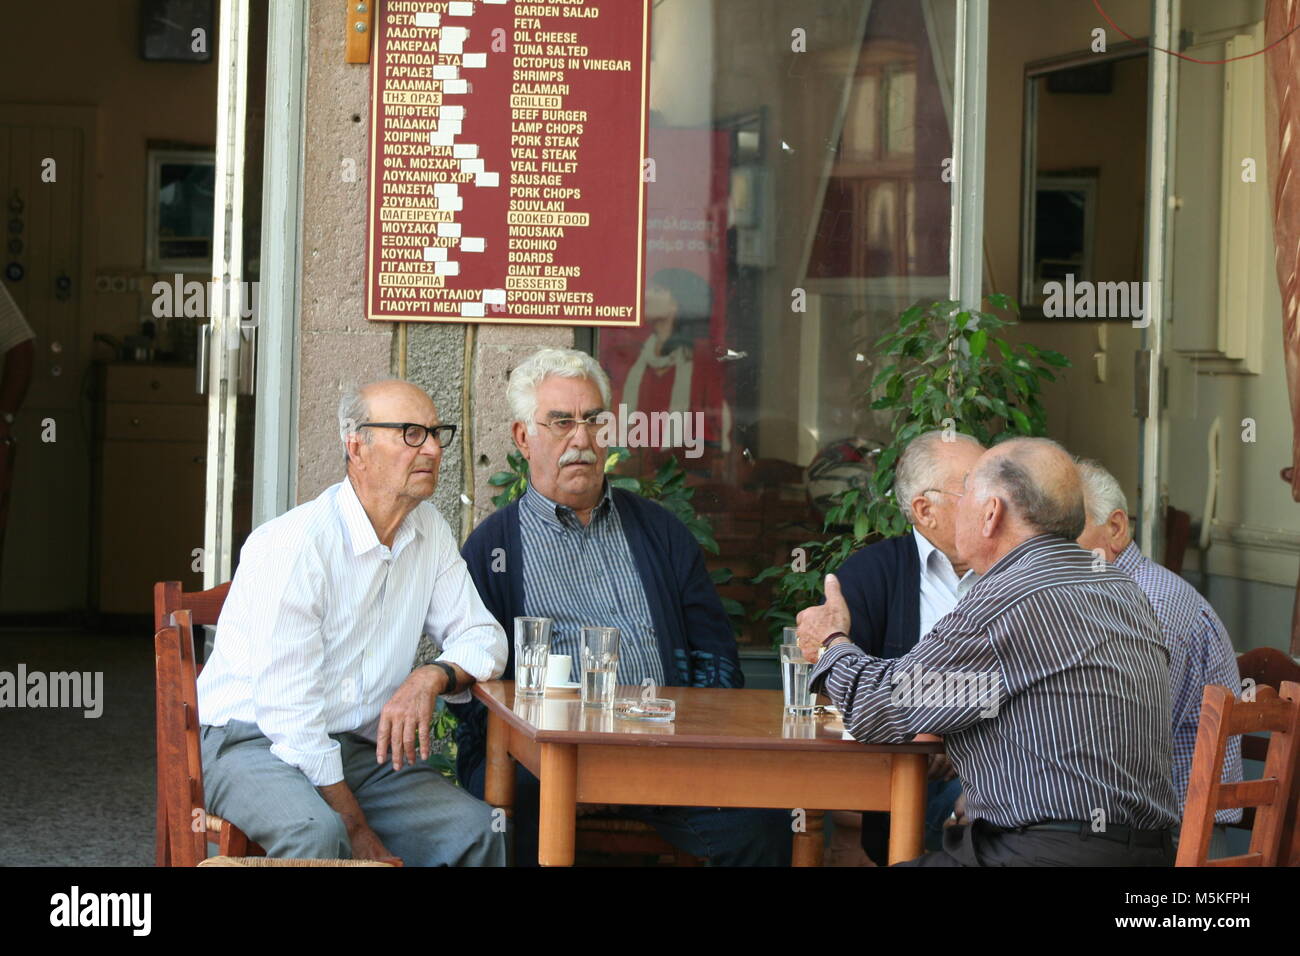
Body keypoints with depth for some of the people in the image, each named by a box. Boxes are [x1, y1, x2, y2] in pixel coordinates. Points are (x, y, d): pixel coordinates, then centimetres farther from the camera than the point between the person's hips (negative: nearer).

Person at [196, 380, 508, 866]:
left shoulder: (430, 531, 6)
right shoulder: (294, 545, -18)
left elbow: (483, 637, 11)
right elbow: (288, 710, -20)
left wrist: (432, 677, -14)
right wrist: (357, 829, -20)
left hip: (359, 751, 6)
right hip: (254, 742, -6)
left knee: (479, 830, -17)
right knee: (317, 833, -36)